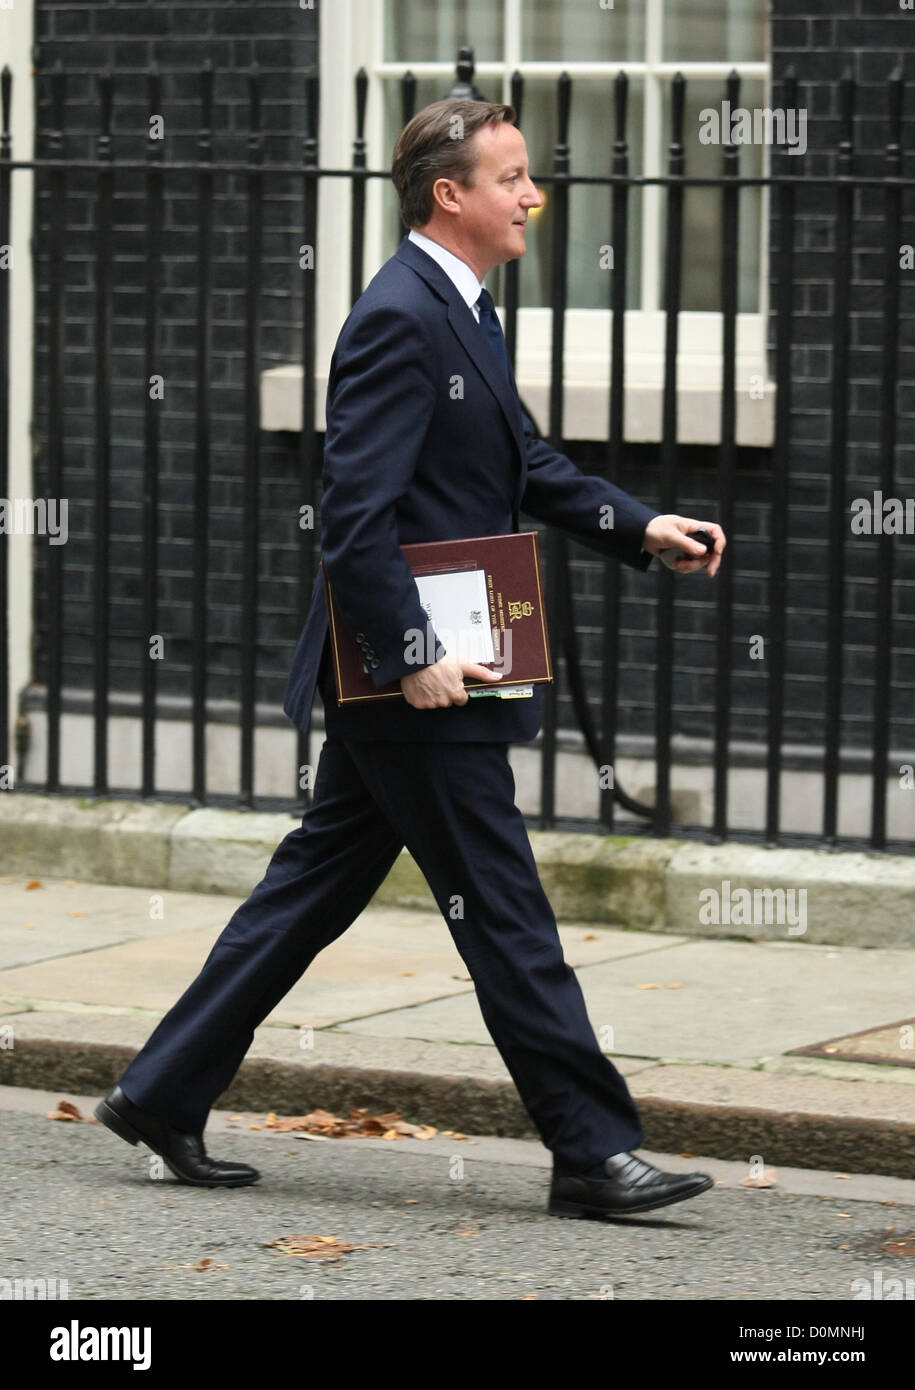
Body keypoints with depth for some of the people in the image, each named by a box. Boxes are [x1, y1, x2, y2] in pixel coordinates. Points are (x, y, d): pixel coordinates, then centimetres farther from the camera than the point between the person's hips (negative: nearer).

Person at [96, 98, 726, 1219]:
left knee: (317, 886, 14)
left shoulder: (461, 315, 15)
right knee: (504, 914, -4)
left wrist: (640, 527, 12)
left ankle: (163, 1096, 20)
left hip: (411, 675, 10)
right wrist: (413, 655, -24)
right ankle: (591, 1153, 2)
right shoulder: (399, 318, -18)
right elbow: (355, 512, -23)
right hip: (410, 682, -10)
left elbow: (526, 468, 25)